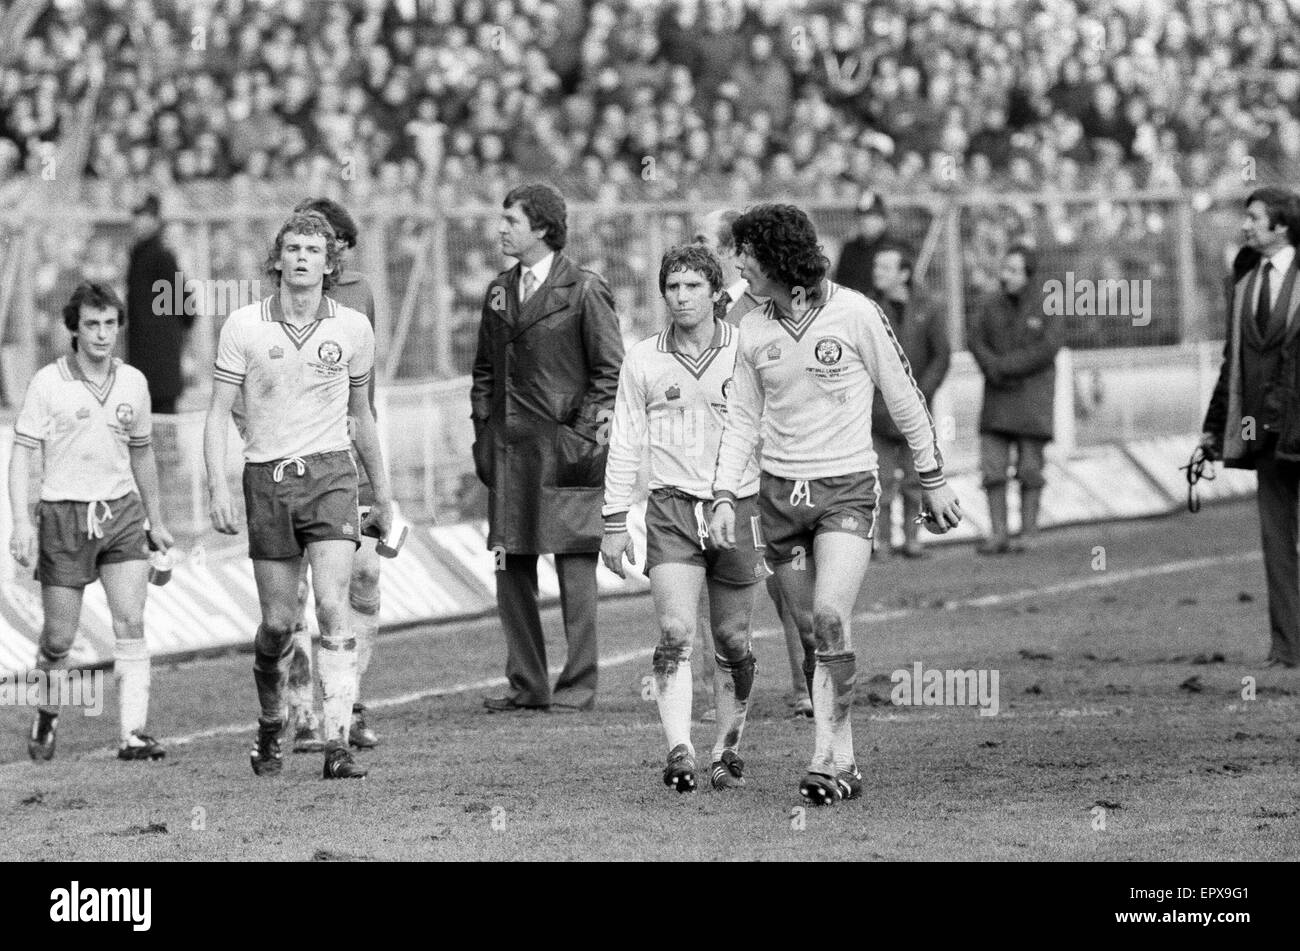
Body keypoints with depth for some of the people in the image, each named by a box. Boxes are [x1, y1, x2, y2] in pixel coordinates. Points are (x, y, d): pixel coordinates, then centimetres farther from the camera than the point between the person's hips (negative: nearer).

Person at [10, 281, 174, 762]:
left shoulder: (133, 382, 7)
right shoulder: (48, 383, -5)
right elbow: (21, 453, -6)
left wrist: (156, 521, 24)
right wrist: (21, 521, -16)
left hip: (122, 511, 3)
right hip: (64, 515, -3)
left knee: (131, 624, -11)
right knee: (59, 637, 2)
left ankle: (133, 734, -14)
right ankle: (48, 713, 30)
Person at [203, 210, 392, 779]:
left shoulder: (353, 329, 5)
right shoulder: (244, 327, 0)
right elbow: (217, 414, 0)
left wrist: (383, 496, 22)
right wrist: (218, 490, -12)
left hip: (330, 474, 0)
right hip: (267, 477, 0)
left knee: (333, 608, -16)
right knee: (278, 622, 3)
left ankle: (337, 745, -18)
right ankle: (270, 727, 29)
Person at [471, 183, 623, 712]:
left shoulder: (584, 291, -4)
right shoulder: (499, 292, 14)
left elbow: (610, 372, -4)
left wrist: (585, 436, -10)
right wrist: (482, 431, 12)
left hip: (564, 448, -6)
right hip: (508, 448, 6)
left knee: (574, 565, -3)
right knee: (511, 567, 6)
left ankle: (578, 687, 0)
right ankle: (526, 685, 13)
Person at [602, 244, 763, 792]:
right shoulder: (643, 360, 4)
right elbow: (624, 442, 9)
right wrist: (614, 521, 6)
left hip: (738, 506, 0)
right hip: (672, 508, 0)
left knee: (732, 643, 6)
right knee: (675, 635, -14)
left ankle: (727, 751, 20)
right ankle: (679, 752, -20)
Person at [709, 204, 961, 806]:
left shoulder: (854, 314, -8)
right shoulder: (753, 330, 5)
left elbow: (904, 399, 0)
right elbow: (742, 419, 13)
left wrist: (933, 481, 4)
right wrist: (724, 496, 2)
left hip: (846, 488, -4)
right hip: (780, 491, 5)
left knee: (829, 619, -21)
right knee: (811, 636, 5)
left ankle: (828, 760, -16)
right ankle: (845, 766, 13)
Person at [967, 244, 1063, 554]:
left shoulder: (1045, 308, -2)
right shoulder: (988, 305, 6)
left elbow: (1048, 349, -12)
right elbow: (975, 340, -3)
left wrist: (1005, 366, -16)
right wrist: (996, 371, -18)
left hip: (1033, 398, -3)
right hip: (997, 399, 3)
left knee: (1030, 469, 0)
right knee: (993, 467, -4)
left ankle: (1028, 532, 6)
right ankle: (998, 534, -2)